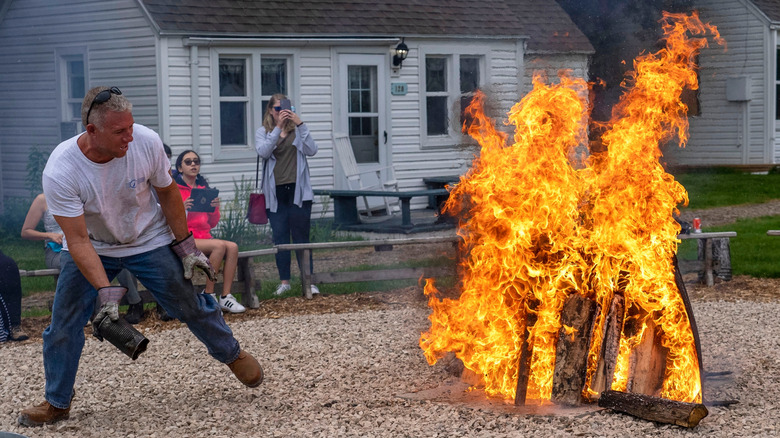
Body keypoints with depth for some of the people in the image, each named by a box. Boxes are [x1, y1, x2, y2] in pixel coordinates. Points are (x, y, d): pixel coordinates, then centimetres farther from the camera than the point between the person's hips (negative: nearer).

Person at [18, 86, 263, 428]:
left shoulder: (146, 142, -25)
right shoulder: (59, 172, -32)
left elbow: (167, 194, -7)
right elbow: (78, 240, -29)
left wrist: (187, 248, -3)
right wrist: (106, 291, -36)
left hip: (149, 241, 1)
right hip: (91, 248, -1)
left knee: (189, 305, 4)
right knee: (64, 322, -4)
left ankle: (232, 354, 32)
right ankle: (57, 403, 15)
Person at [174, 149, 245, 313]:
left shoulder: (203, 187, 17)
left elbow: (212, 223, 18)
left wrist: (215, 208, -2)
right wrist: (181, 208, -21)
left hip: (204, 238, 6)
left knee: (232, 247, -21)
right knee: (219, 246, -29)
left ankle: (226, 297, -22)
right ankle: (208, 295, -21)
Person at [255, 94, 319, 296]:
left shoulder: (297, 131, 7)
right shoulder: (263, 132, 7)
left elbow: (311, 150, -7)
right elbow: (264, 152, -13)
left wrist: (300, 125, -14)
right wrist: (278, 128, -19)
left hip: (298, 190, -1)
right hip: (276, 192, 1)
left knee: (301, 236, -1)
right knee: (279, 237, 4)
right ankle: (284, 281, 11)